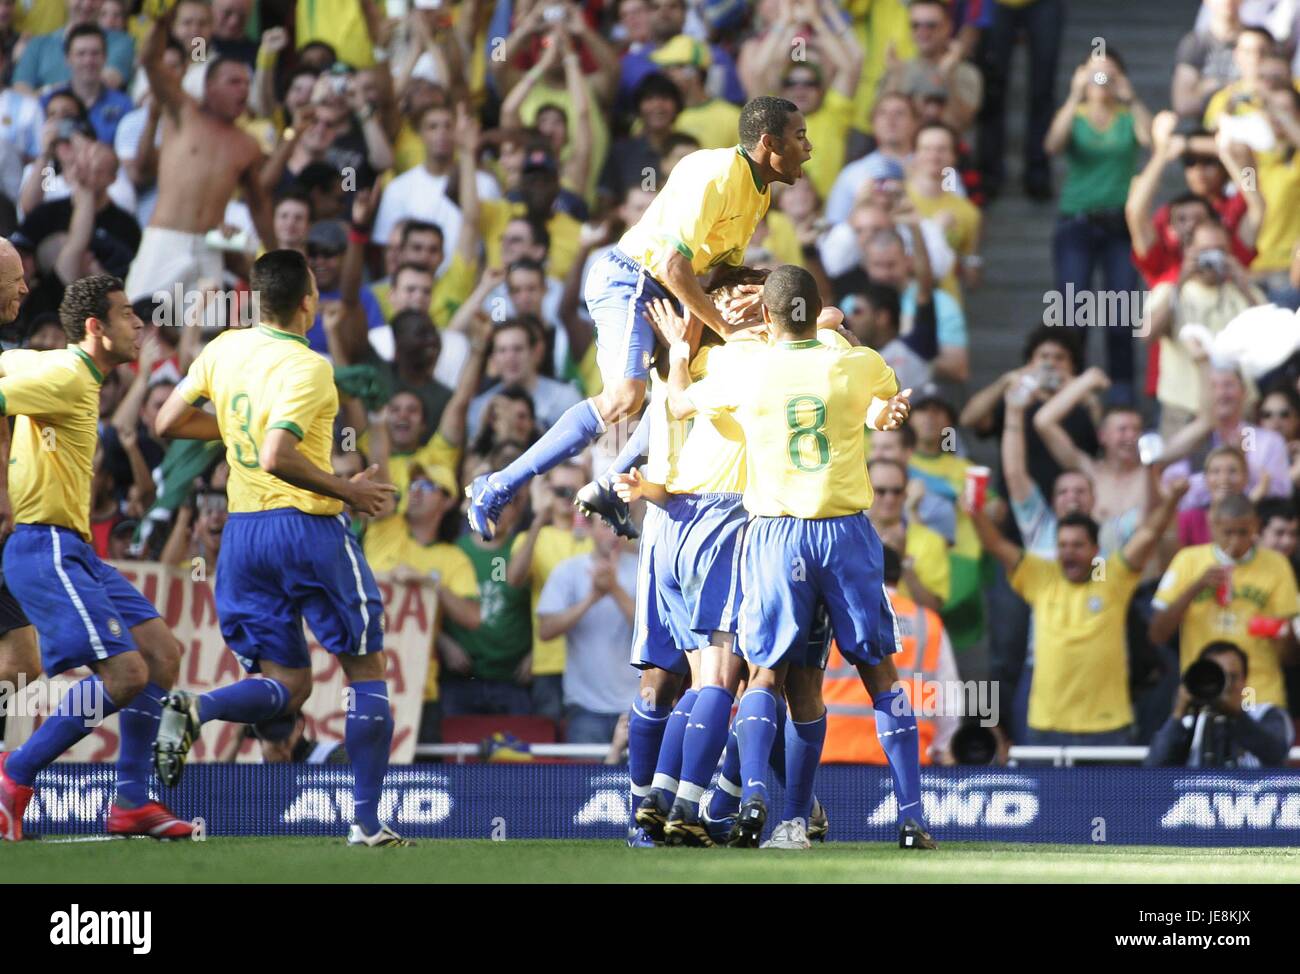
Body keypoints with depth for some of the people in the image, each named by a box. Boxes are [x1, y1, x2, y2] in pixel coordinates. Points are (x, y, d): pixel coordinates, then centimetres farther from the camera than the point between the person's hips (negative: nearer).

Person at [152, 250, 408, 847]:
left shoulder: (225, 349, 5)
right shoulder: (307, 368, -16)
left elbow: (168, 422, 12)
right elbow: (276, 459, -26)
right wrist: (347, 492, -14)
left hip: (243, 531, 6)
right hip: (308, 526, -6)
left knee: (289, 686, 11)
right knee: (366, 672, 9)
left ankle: (193, 708, -20)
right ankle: (366, 821, 4)